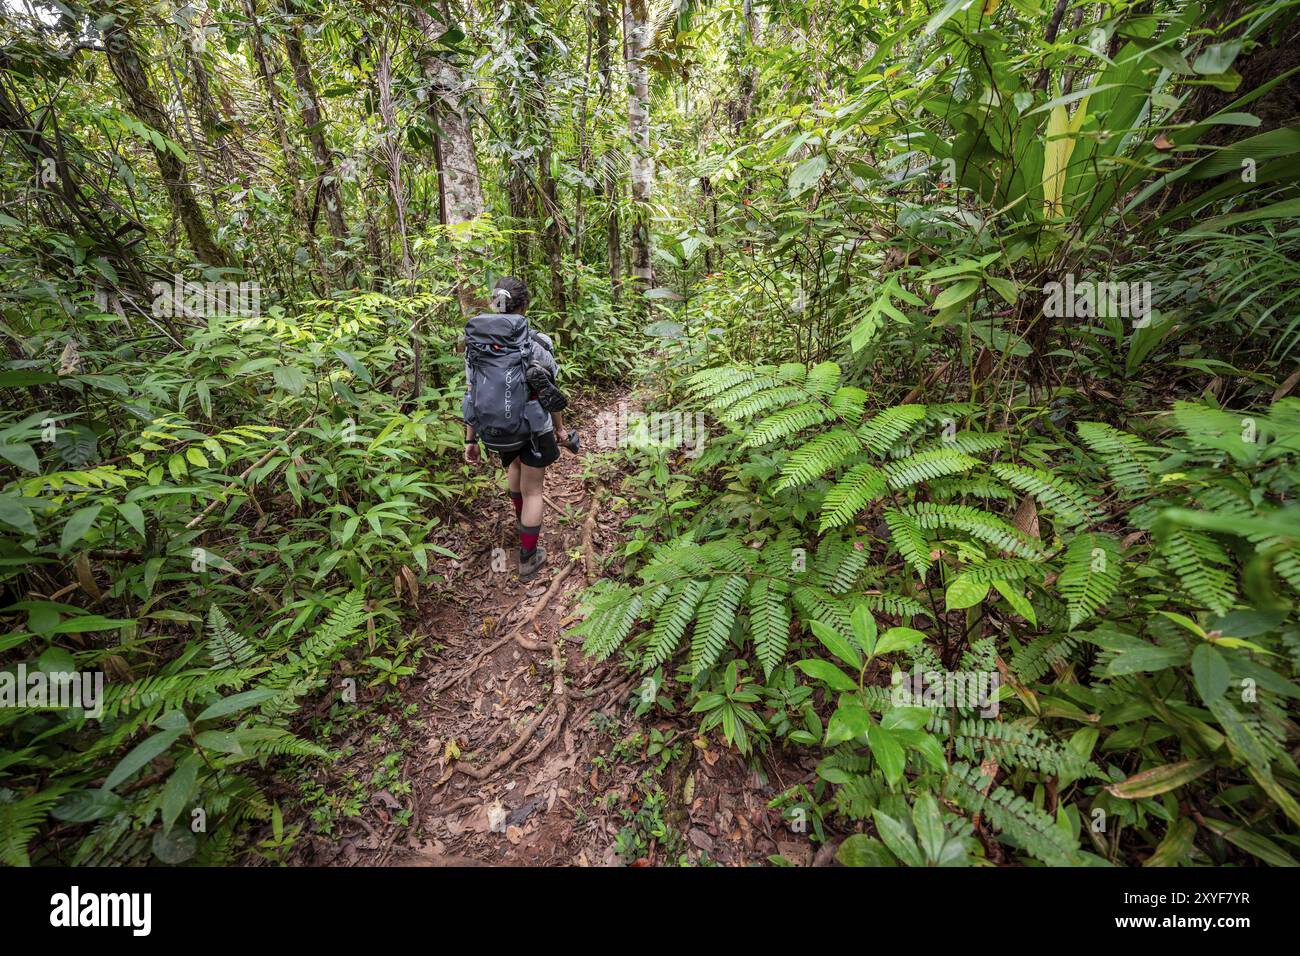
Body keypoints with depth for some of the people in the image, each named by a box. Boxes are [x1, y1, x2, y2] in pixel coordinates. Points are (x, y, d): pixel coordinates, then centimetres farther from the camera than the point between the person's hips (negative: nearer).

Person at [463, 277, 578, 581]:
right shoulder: (537, 343, -17)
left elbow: (472, 396, -6)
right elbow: (551, 394, -12)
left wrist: (470, 439, 2)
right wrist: (561, 429, 2)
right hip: (534, 427, -4)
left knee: (515, 464, 35)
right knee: (532, 491, 9)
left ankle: (521, 518, 53)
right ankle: (528, 559, 18)